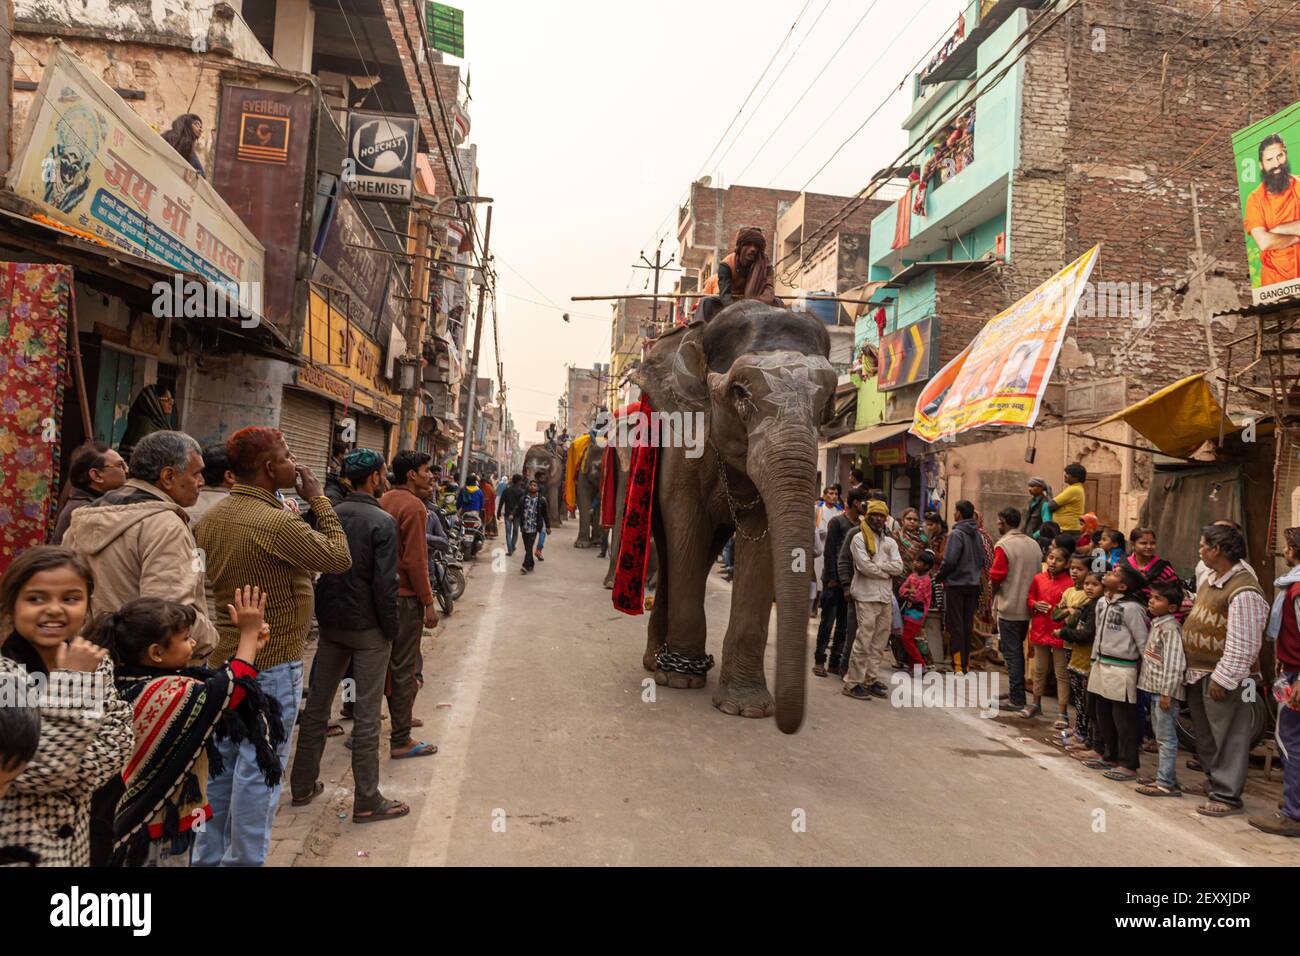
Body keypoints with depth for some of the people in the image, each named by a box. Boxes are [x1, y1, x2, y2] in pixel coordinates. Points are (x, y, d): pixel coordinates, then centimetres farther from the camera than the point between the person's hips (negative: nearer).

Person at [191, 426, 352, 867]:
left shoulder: (209, 519, 2)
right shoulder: (278, 523, -22)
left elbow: (201, 585, 11)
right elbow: (339, 558, -13)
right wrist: (318, 499, -9)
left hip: (219, 659, 8)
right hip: (270, 665, -8)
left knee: (220, 763, 18)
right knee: (258, 770, 3)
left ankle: (208, 856, 29)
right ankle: (244, 859, 12)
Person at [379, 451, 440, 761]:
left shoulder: (384, 501, 9)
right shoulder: (413, 506, -17)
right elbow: (415, 560, -20)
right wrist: (428, 603, -15)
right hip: (405, 596, -8)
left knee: (385, 662, 18)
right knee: (404, 669, -1)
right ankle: (401, 741, 6)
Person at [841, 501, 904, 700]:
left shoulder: (890, 542, 16)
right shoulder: (860, 539, -1)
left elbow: (899, 566, 3)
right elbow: (864, 566, -13)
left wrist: (877, 566, -9)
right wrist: (887, 571, -3)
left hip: (885, 597, 6)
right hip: (866, 596, -6)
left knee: (879, 640, 8)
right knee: (864, 640, -10)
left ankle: (871, 679, 15)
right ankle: (853, 682, -7)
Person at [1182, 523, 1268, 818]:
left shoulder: (1243, 592, -22)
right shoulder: (1212, 579, 7)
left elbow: (1243, 645, -23)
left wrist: (1224, 679, -22)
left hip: (1223, 675, -10)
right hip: (1198, 672, 10)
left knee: (1228, 736, 1)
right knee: (1205, 731, 22)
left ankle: (1227, 795, 10)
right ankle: (1214, 779, 37)